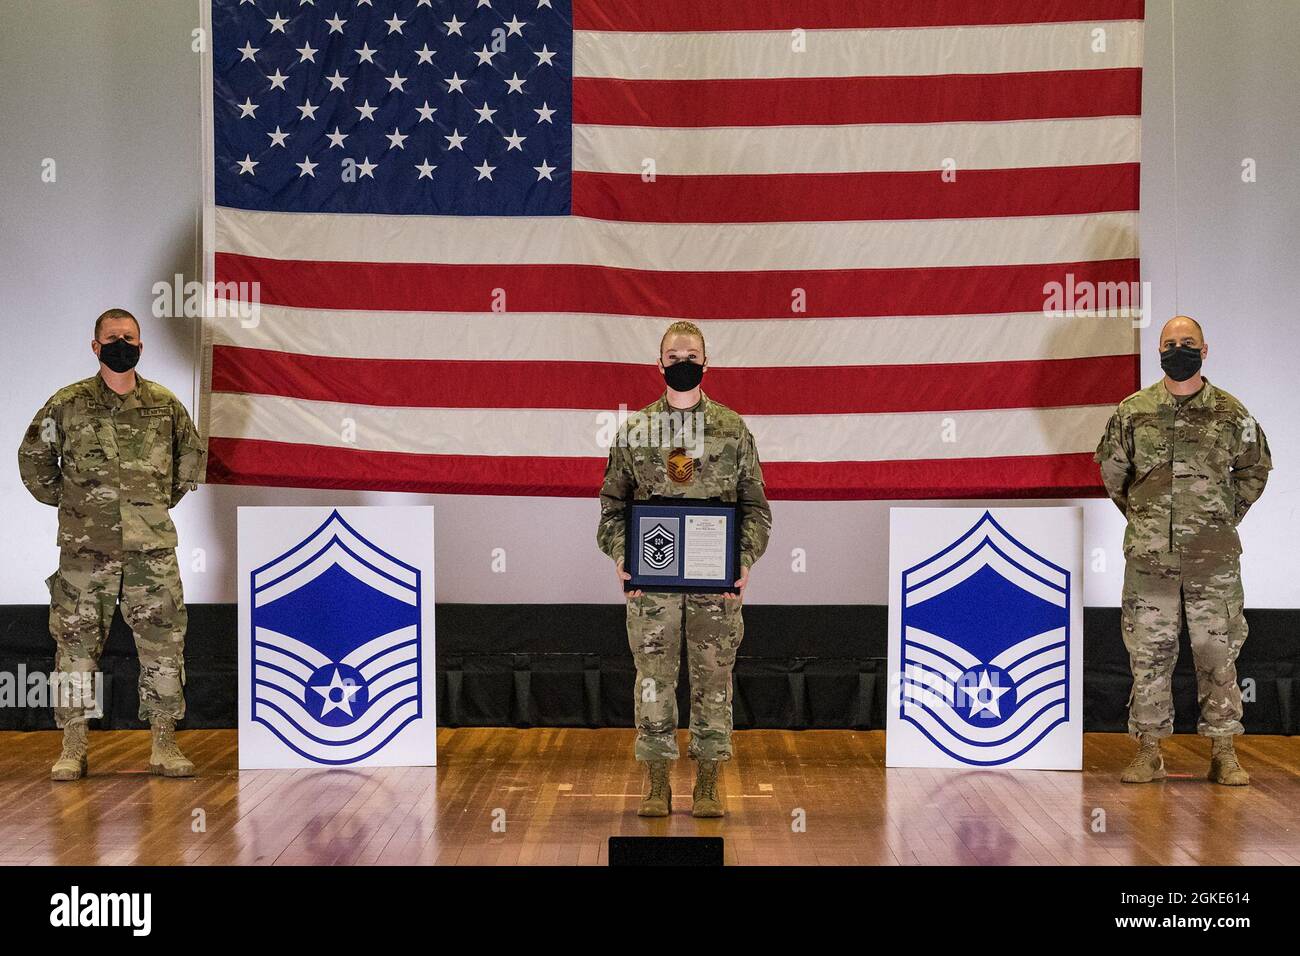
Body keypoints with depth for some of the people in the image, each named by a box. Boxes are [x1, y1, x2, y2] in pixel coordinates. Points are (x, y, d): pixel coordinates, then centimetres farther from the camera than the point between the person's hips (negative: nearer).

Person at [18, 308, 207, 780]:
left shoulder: (166, 405, 5)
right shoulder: (67, 405, 1)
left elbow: (192, 455, 20)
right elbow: (33, 458, 12)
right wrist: (64, 502, 8)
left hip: (152, 549, 1)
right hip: (85, 548, -1)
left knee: (163, 643, 2)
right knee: (76, 644, 2)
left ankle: (165, 746, 11)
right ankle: (73, 749, 11)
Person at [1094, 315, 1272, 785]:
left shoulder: (1231, 413, 5)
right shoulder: (1133, 411, 5)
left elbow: (1255, 469, 17)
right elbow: (1111, 469, 16)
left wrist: (1227, 516, 11)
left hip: (1214, 556, 0)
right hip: (1149, 554, 0)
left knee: (1217, 651, 2)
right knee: (1149, 651, 3)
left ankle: (1223, 753, 10)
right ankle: (1149, 751, 11)